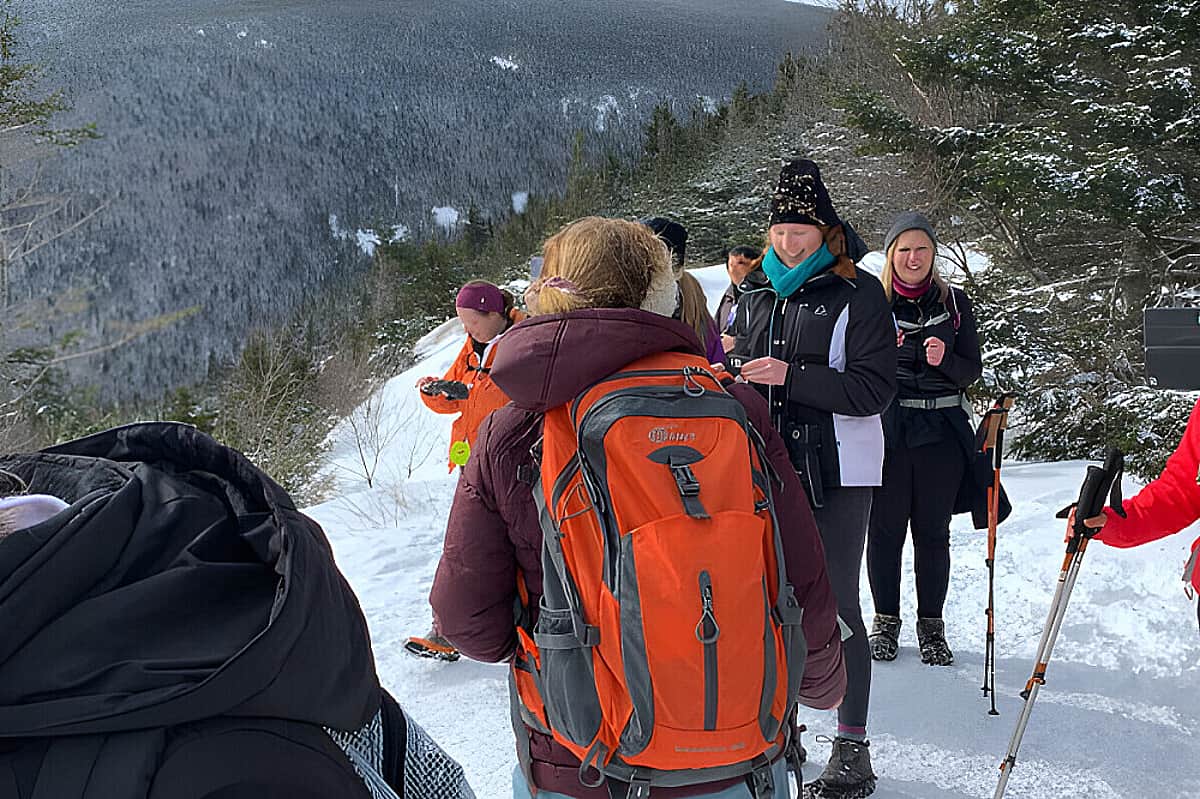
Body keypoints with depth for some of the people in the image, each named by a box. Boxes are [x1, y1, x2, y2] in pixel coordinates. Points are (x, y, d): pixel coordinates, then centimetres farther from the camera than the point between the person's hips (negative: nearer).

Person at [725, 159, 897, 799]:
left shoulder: (857, 292, -7)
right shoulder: (755, 291, 9)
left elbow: (874, 389, -14)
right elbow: (736, 364, 20)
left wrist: (789, 377, -22)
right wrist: (731, 365, -4)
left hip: (835, 471, -5)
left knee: (835, 604, -1)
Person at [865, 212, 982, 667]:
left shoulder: (954, 302, 7)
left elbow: (972, 371, 7)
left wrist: (943, 361, -14)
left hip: (940, 430, 1)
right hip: (885, 429, -1)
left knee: (933, 531, 6)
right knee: (886, 528, 3)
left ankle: (931, 625, 19)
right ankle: (885, 620, 18)